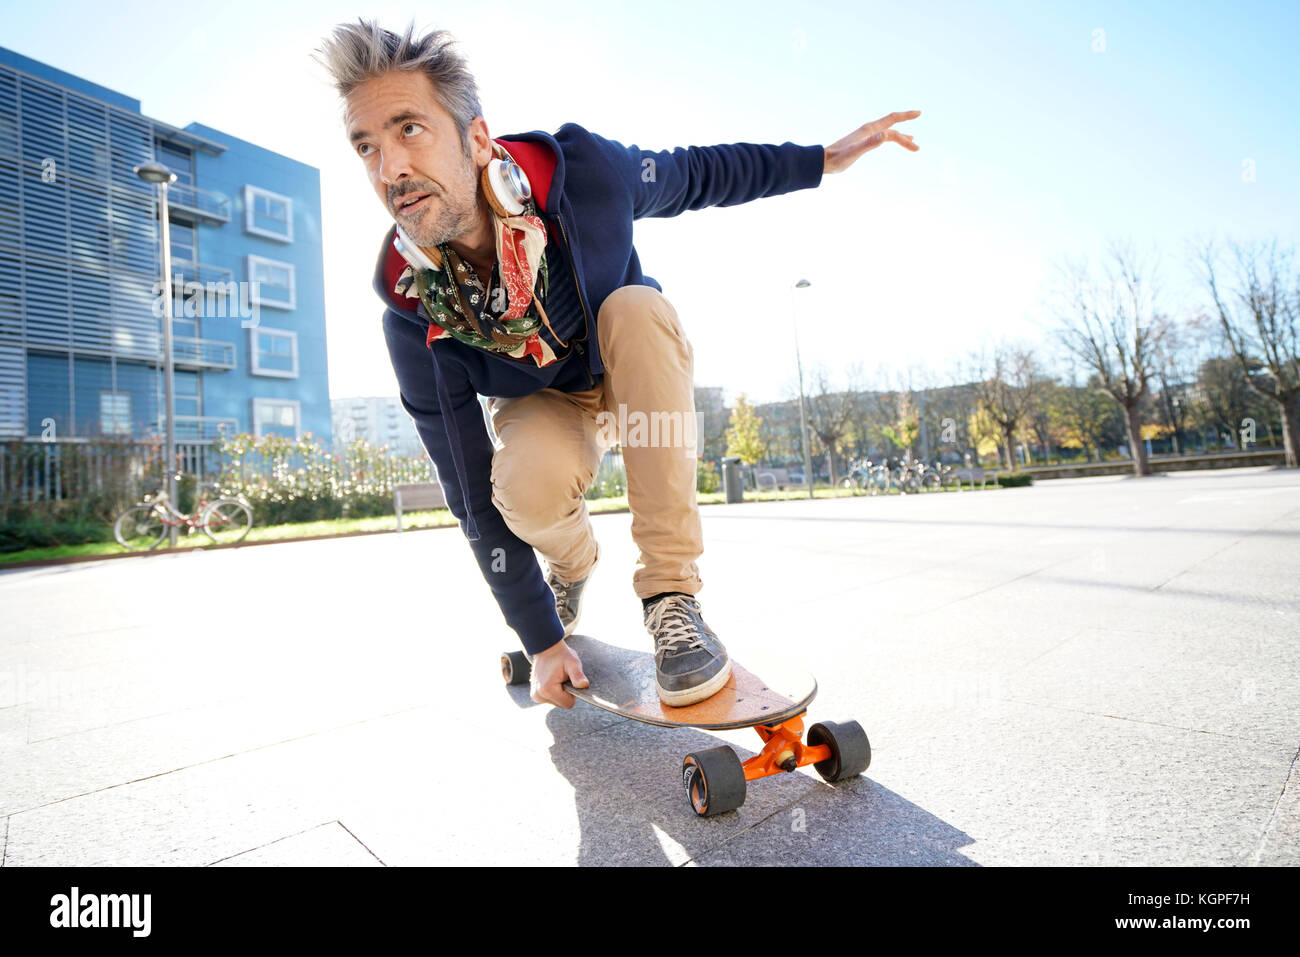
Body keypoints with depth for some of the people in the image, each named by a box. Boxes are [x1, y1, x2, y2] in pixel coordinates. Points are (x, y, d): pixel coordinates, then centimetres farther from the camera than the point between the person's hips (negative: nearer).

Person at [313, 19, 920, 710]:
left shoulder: (581, 173, -27)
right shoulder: (411, 309, -27)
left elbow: (697, 174, -4)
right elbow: (473, 492, -23)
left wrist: (823, 159, 0)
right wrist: (540, 640, -20)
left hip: (633, 373, 1)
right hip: (541, 404, -1)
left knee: (636, 307, -33)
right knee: (527, 487, -35)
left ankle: (671, 594, -30)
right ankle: (571, 562, 6)